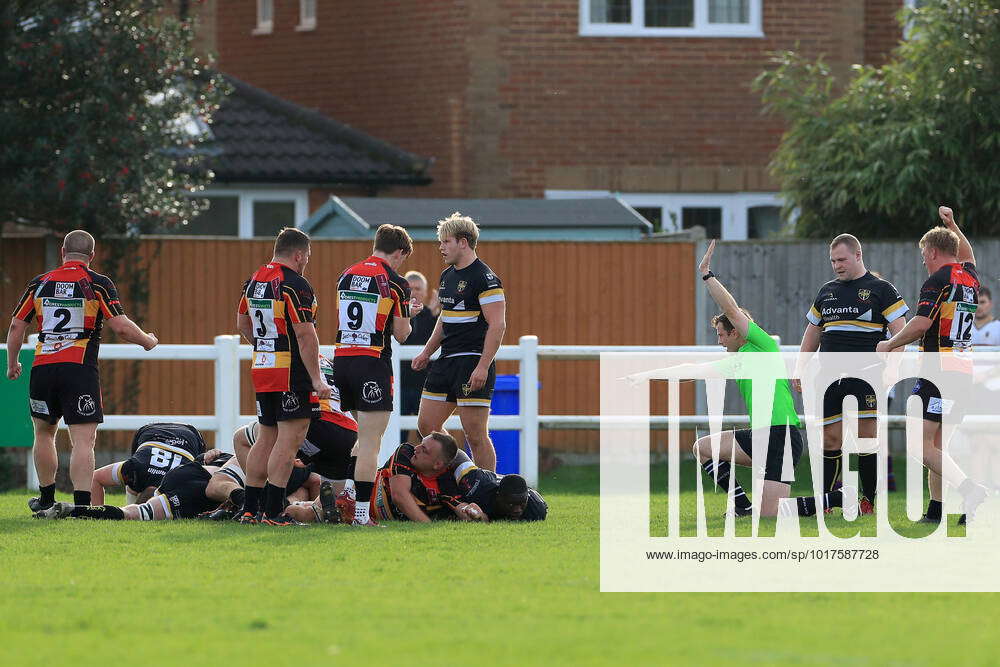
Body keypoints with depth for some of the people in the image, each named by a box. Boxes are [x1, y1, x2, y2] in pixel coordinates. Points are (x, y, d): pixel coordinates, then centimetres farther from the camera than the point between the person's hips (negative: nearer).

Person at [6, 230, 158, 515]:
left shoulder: (40, 283, 8)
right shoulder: (99, 284, -2)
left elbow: (16, 326, 11)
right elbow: (121, 327, -8)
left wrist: (12, 364, 26)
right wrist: (147, 341, 12)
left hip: (43, 370, 3)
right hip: (80, 371, -3)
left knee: (44, 434, 22)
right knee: (83, 442, -6)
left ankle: (46, 498, 30)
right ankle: (81, 504, -19)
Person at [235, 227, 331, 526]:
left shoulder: (254, 281, 12)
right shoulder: (295, 284, -14)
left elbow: (242, 323, 22)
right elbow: (305, 334, -19)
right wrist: (317, 378, -18)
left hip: (262, 368, 8)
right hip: (293, 373, -8)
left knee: (267, 438, 14)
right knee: (290, 439, -7)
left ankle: (250, 509, 13)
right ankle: (273, 511, -12)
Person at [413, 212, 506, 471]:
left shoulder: (485, 279, -13)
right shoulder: (447, 276, 16)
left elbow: (497, 325, -18)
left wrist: (483, 367, -24)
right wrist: (426, 353, 24)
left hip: (473, 361, -9)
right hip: (447, 360, 10)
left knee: (475, 435, -9)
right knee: (427, 426, 9)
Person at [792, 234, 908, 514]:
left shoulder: (881, 289, 2)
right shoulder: (827, 292, 18)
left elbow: (900, 332, -3)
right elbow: (811, 335, 26)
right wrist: (799, 370, 17)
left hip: (865, 375, -5)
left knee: (867, 436, -9)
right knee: (830, 438, 1)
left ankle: (868, 501, -1)